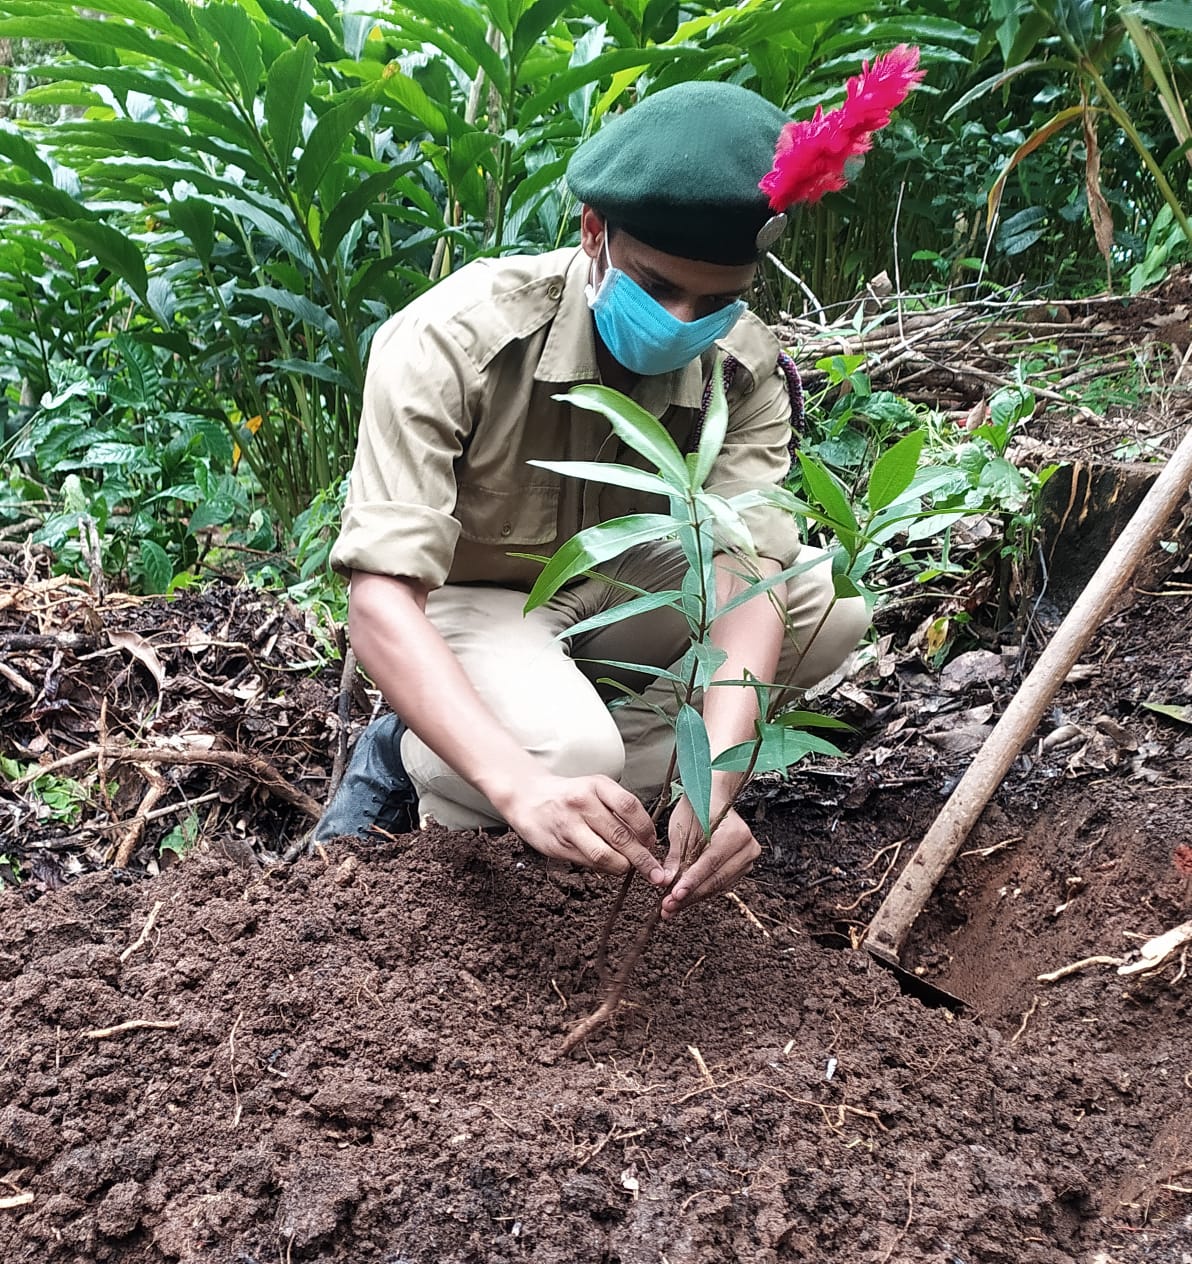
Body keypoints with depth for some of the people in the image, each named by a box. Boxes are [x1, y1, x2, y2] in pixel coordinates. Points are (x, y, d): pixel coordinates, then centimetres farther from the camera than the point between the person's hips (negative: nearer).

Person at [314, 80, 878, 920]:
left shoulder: (747, 372, -18)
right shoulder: (451, 341, -31)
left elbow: (745, 572, -28)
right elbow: (381, 598, -38)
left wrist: (714, 788, -46)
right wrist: (521, 785, -53)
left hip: (609, 582, 5)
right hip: (468, 598, -5)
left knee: (833, 610, -17)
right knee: (568, 752, -36)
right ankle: (413, 763, -4)